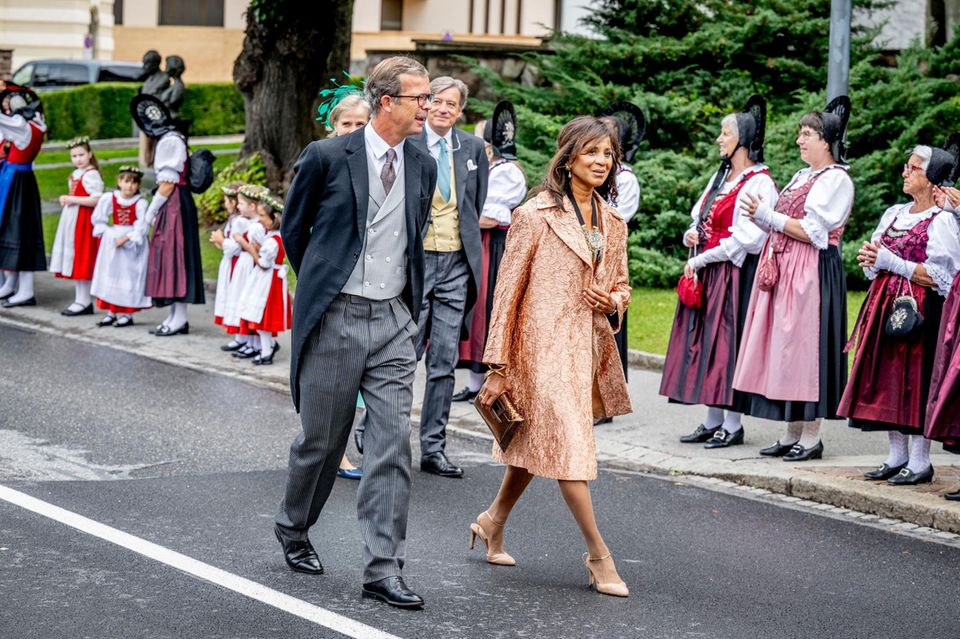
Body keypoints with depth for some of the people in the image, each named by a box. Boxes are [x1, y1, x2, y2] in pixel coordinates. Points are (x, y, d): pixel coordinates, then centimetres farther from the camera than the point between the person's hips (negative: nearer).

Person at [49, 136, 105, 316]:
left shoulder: (91, 175, -14)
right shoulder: (75, 174, 15)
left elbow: (96, 200, -22)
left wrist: (72, 199, -19)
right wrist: (66, 199, 7)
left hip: (83, 221, -10)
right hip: (71, 219, 10)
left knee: (81, 261, -6)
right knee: (74, 263, 12)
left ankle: (83, 302, -1)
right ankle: (80, 299, 19)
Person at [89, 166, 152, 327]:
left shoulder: (140, 203, -13)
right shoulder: (109, 199, -3)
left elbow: (141, 228, -16)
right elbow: (98, 219, 6)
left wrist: (125, 239, -21)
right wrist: (107, 233, -5)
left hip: (133, 245, -4)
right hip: (112, 243, 4)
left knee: (129, 276, 0)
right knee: (110, 276, 8)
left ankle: (126, 314, 7)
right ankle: (111, 312, 17)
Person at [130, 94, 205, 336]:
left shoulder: (170, 141, -15)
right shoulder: (169, 138, 15)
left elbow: (168, 182, -17)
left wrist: (151, 211, -13)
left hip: (175, 204, -10)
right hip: (172, 205, 10)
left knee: (174, 256, -8)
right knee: (168, 258, 11)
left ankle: (179, 319, -6)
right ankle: (174, 316, 14)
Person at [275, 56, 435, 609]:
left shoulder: (423, 167, 7)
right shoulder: (327, 157, -8)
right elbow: (293, 230, 6)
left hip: (393, 321, 4)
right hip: (335, 319, -3)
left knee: (393, 445, -4)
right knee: (322, 440, 8)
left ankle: (384, 569, -2)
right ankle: (294, 529, 35)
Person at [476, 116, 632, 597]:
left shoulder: (613, 223, 10)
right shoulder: (536, 215, -8)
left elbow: (620, 285, 23)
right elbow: (508, 290, -7)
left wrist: (614, 301, -4)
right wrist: (498, 365, -9)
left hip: (588, 344, 7)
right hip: (544, 342, -7)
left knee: (536, 442, 16)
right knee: (569, 444, -8)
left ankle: (493, 521, 35)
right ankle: (598, 554, -3)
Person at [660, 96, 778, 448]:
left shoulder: (759, 182, -11)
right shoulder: (721, 176, 16)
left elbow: (746, 238, -18)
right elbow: (700, 216, 24)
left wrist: (701, 259, -14)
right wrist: (691, 234, 1)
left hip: (734, 273, -9)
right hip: (705, 273, 9)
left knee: (728, 342, -6)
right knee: (705, 342, 8)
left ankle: (732, 425, 0)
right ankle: (713, 422, 15)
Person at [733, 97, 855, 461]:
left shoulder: (836, 180, -9)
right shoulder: (801, 177, 18)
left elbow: (812, 231, -17)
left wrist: (767, 215, -13)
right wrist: (760, 218, 1)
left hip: (811, 274, -9)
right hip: (782, 270, 9)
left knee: (805, 347, -7)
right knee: (784, 349, 8)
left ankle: (811, 436, -1)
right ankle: (792, 433, 14)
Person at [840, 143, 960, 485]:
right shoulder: (894, 213, 15)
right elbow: (875, 261, 21)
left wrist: (892, 262, -15)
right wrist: (870, 258, -2)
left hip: (919, 311, -8)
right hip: (886, 306, 8)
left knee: (916, 381, -6)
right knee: (887, 379, 7)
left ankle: (920, 462, 0)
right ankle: (897, 457, 15)